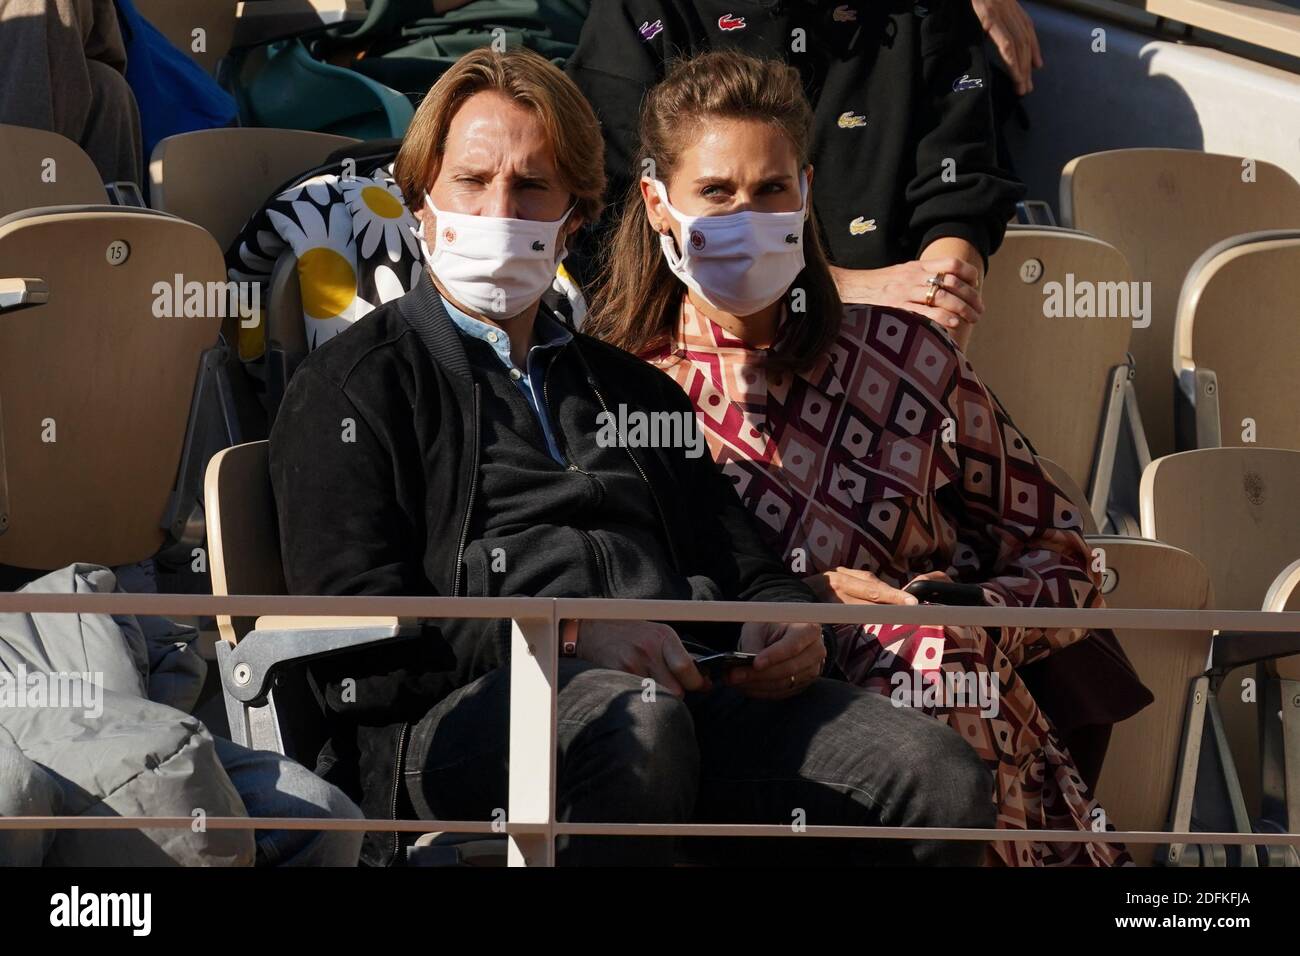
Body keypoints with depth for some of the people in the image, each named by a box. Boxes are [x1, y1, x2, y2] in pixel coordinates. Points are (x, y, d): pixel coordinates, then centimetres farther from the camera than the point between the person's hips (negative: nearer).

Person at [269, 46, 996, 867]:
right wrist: (569, 640, -13)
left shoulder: (633, 390, 33)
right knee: (633, 721, -41)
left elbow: (748, 573, 32)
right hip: (458, 712, -4)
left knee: (940, 781, -24)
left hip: (689, 692, 5)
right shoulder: (351, 388, 13)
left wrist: (782, 628, 6)